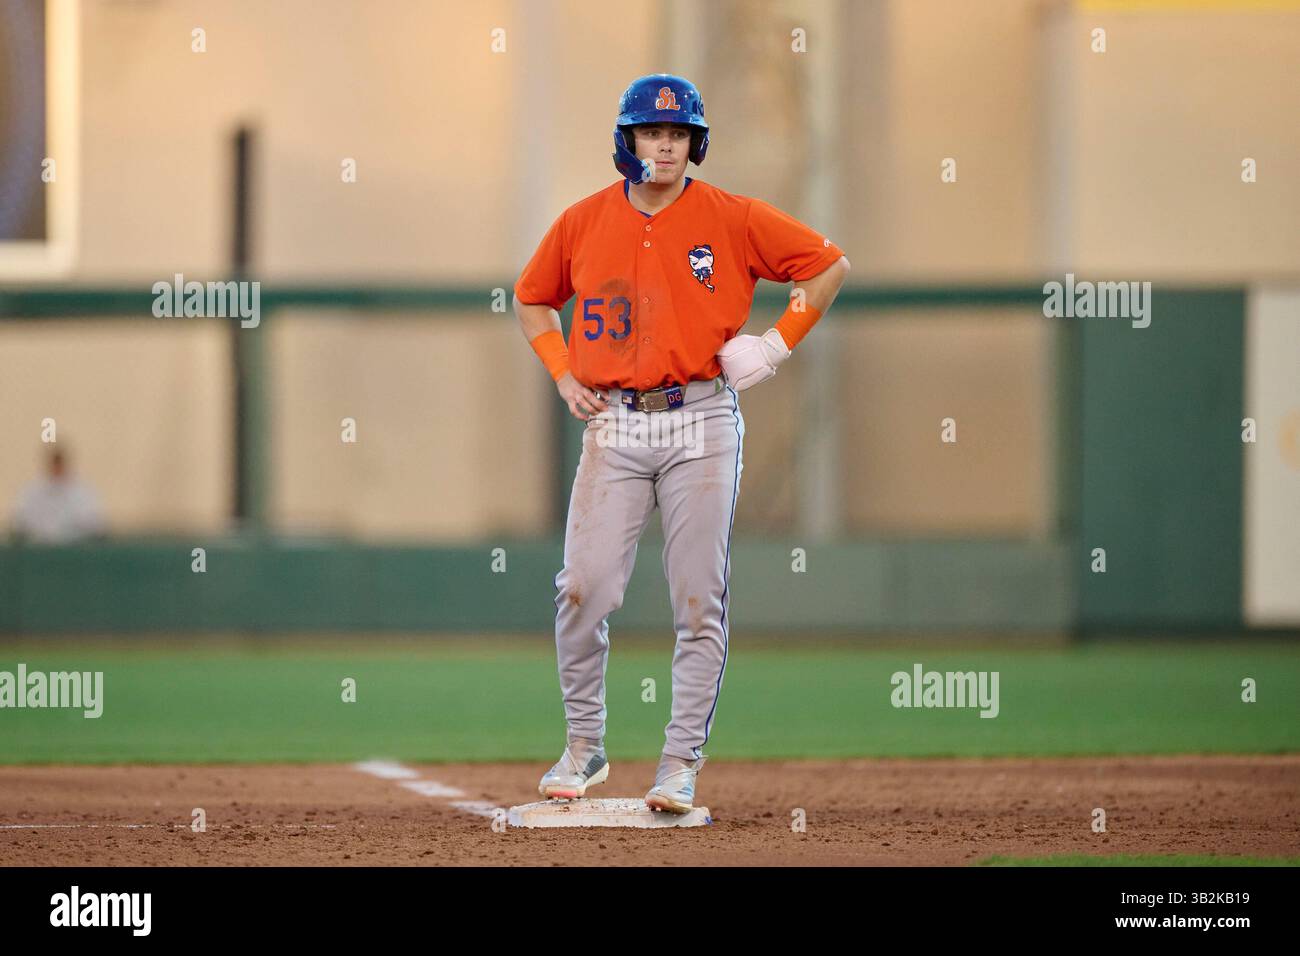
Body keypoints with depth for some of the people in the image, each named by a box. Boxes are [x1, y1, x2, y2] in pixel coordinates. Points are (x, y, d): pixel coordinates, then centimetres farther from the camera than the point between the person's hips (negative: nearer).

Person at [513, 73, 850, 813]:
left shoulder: (732, 219, -1)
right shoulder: (583, 223, 6)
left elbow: (831, 265, 5)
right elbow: (533, 299, 22)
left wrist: (778, 343, -2)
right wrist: (563, 375, 9)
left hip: (701, 424, -2)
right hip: (614, 424, 2)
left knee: (700, 602, -2)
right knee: (584, 591, -6)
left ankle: (682, 764, 4)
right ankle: (585, 747, 10)